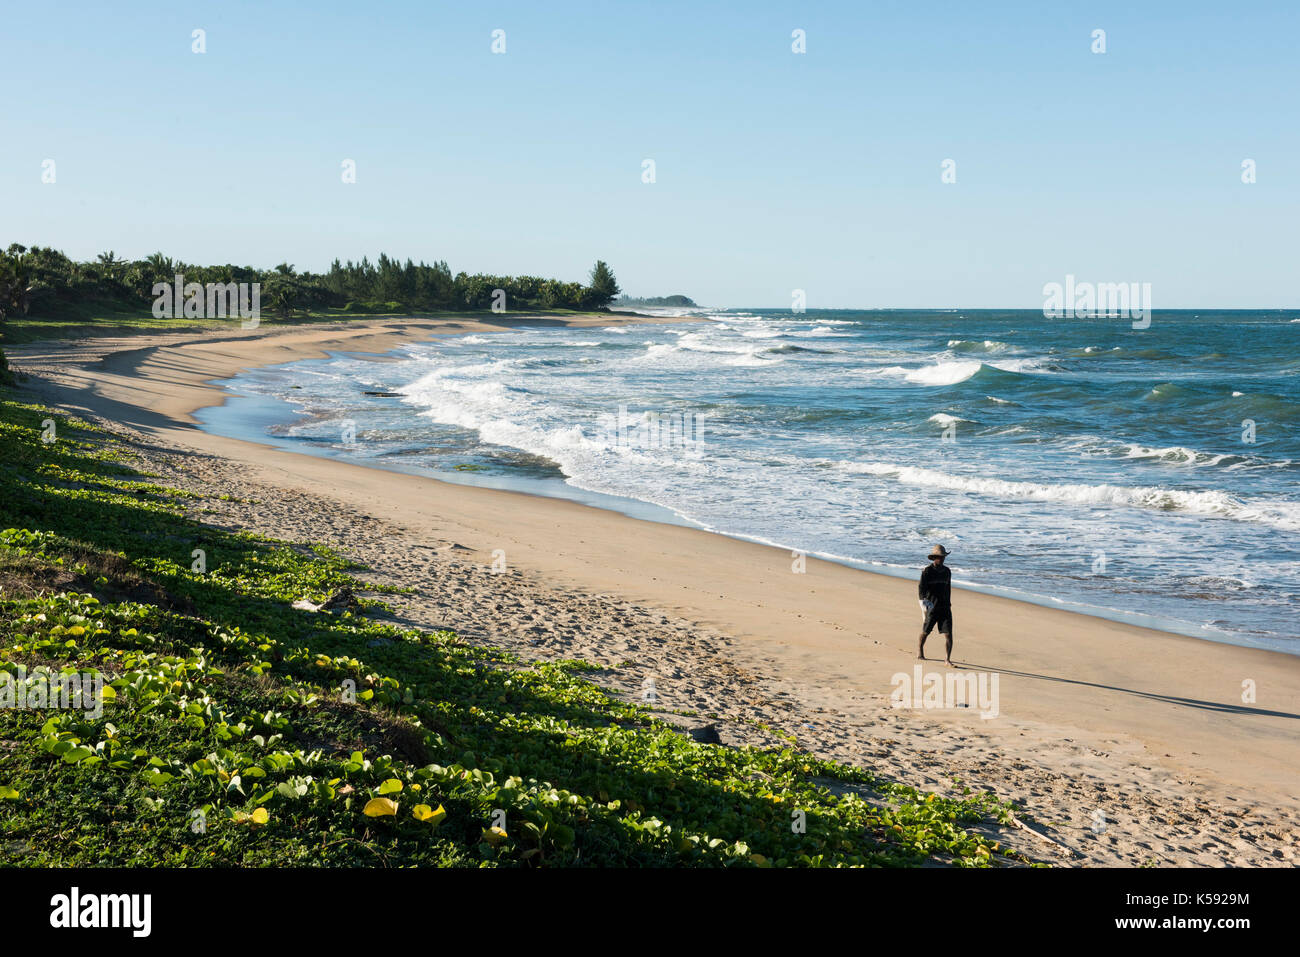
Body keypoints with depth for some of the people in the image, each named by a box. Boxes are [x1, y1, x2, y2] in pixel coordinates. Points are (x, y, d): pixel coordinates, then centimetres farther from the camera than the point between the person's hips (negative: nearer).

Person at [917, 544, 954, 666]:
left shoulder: (947, 571, 8)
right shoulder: (927, 571, -8)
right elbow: (921, 589, -12)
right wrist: (924, 601, -26)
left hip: (945, 607, 3)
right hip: (931, 607, -3)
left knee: (948, 634, -8)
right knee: (925, 631, 11)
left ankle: (947, 659, -2)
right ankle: (920, 650, 38)